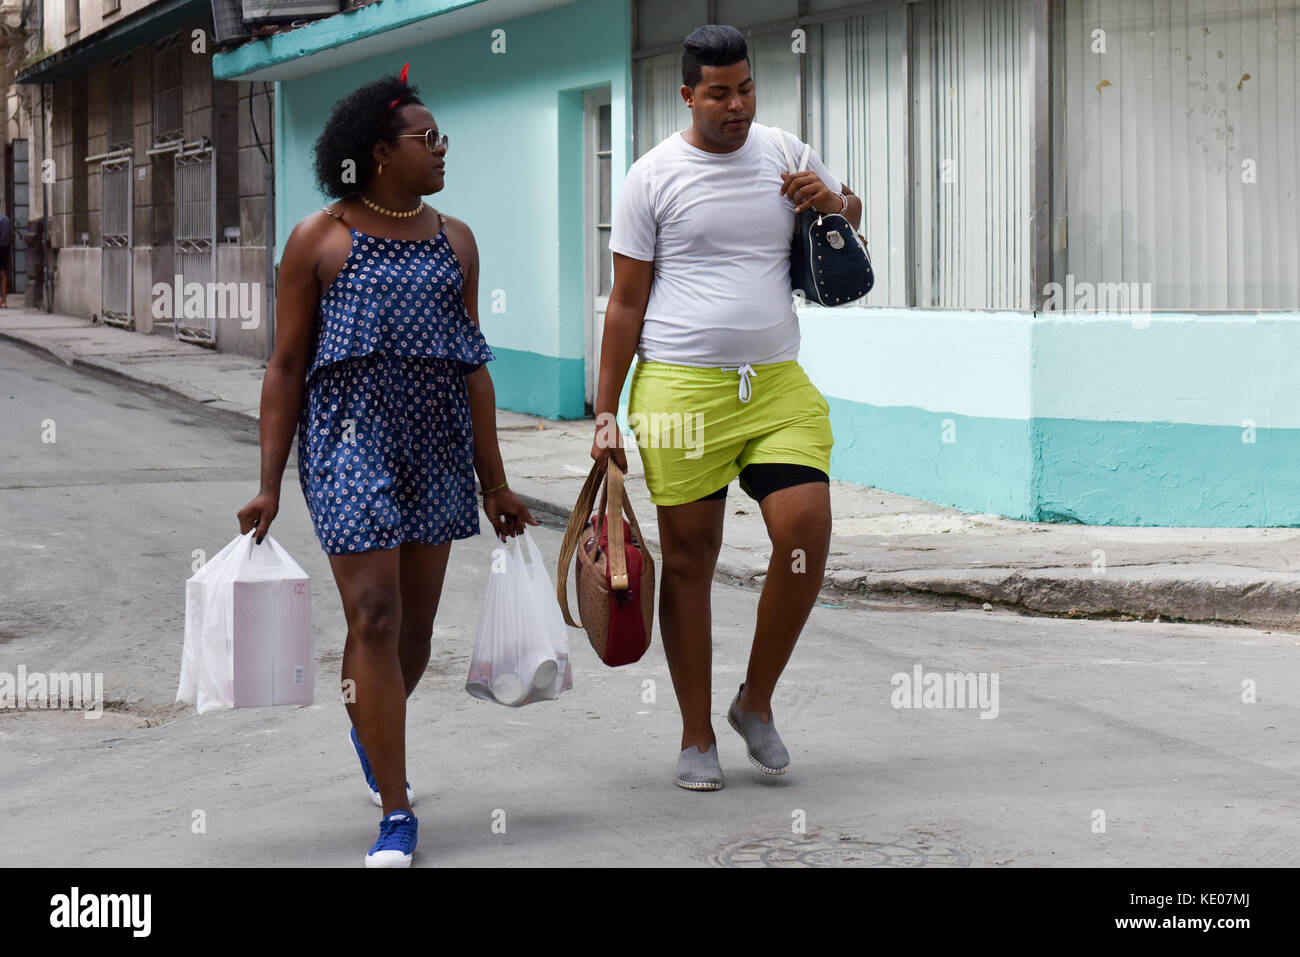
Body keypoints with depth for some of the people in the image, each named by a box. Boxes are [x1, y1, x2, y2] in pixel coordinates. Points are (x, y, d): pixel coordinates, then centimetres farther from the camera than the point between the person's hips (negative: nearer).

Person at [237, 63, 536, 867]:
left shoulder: (454, 241, 11)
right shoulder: (319, 241, -1)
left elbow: (472, 368, 14)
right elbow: (286, 367, 0)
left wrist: (495, 484, 13)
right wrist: (269, 485, -4)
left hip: (437, 445, 5)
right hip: (351, 438, -4)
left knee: (417, 623, 10)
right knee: (374, 618, -11)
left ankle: (372, 731, 42)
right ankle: (396, 814, -7)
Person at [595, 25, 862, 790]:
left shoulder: (786, 155, 10)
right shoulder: (654, 177, 0)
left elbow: (852, 213, 28)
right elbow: (626, 303, 2)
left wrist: (833, 202, 3)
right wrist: (606, 414, -1)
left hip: (779, 384, 3)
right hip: (682, 386, -3)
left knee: (807, 530, -12)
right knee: (690, 556, 2)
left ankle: (757, 702, 9)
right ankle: (697, 738, 14)